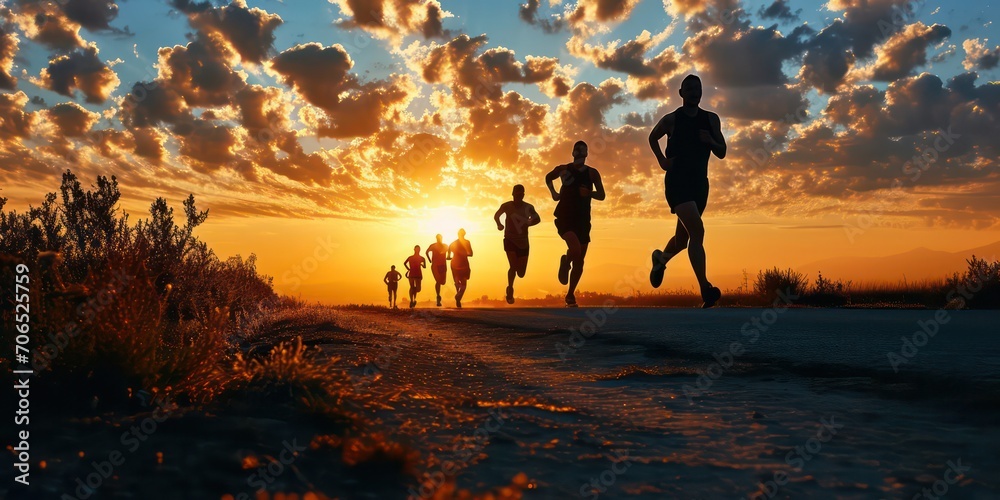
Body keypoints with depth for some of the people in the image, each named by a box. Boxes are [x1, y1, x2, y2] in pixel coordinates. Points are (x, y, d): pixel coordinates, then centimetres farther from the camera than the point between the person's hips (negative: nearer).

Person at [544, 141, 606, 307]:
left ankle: (570, 295, 20)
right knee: (575, 249, -28)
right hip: (564, 216, -3)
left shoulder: (592, 173, 4)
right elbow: (548, 178, 22)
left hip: (582, 219, 3)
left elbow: (601, 195, 3)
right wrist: (553, 193, 8)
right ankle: (565, 263, 8)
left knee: (579, 261, 5)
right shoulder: (563, 169, 2)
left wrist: (589, 193, -17)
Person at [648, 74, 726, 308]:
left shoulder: (711, 119, 9)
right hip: (676, 182, -5)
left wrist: (710, 141, -13)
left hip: (699, 183, 5)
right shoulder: (671, 120, 0)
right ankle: (705, 288, -28)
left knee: (682, 239, 15)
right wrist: (662, 160, 5)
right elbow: (652, 138, 19)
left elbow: (722, 153, 8)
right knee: (697, 230, -24)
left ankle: (661, 259, 49)